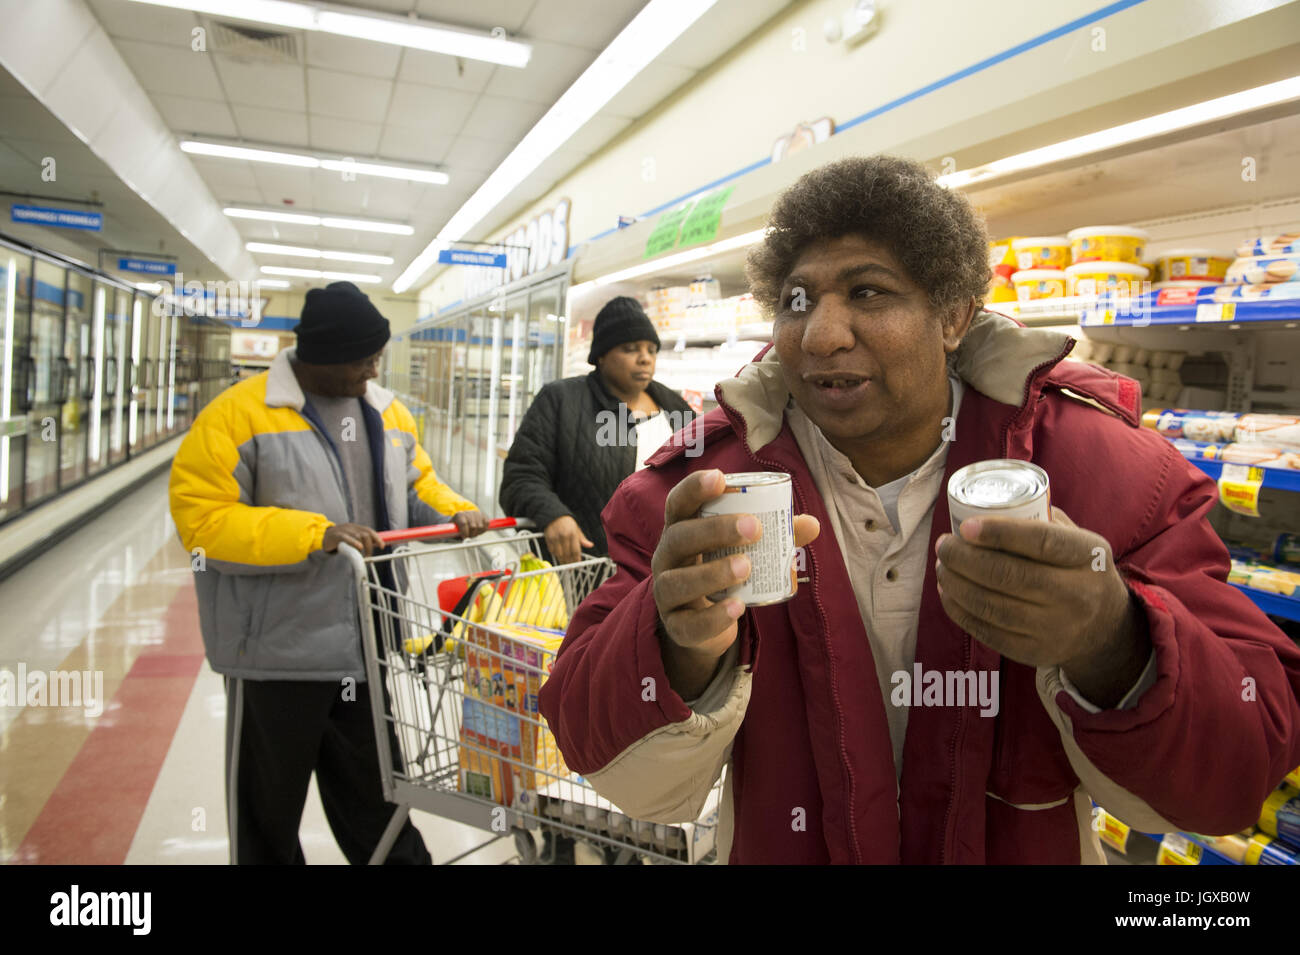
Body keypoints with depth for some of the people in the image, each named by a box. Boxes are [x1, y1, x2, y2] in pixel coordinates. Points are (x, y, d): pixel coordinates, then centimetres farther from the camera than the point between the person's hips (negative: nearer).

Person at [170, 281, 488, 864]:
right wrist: (315, 534, -26)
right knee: (268, 813, 16)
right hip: (278, 654, -4)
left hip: (368, 650, 5)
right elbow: (201, 517, -17)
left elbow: (415, 488, 19)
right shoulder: (238, 415, -12)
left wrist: (454, 512, -3)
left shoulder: (387, 412, 8)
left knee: (376, 802, 20)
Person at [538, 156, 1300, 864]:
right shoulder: (704, 484, -19)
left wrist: (1109, 649, -40)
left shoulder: (1098, 466, -18)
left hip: (1033, 848, 1)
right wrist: (683, 652, -42)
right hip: (775, 848, 0)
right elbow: (635, 788, -21)